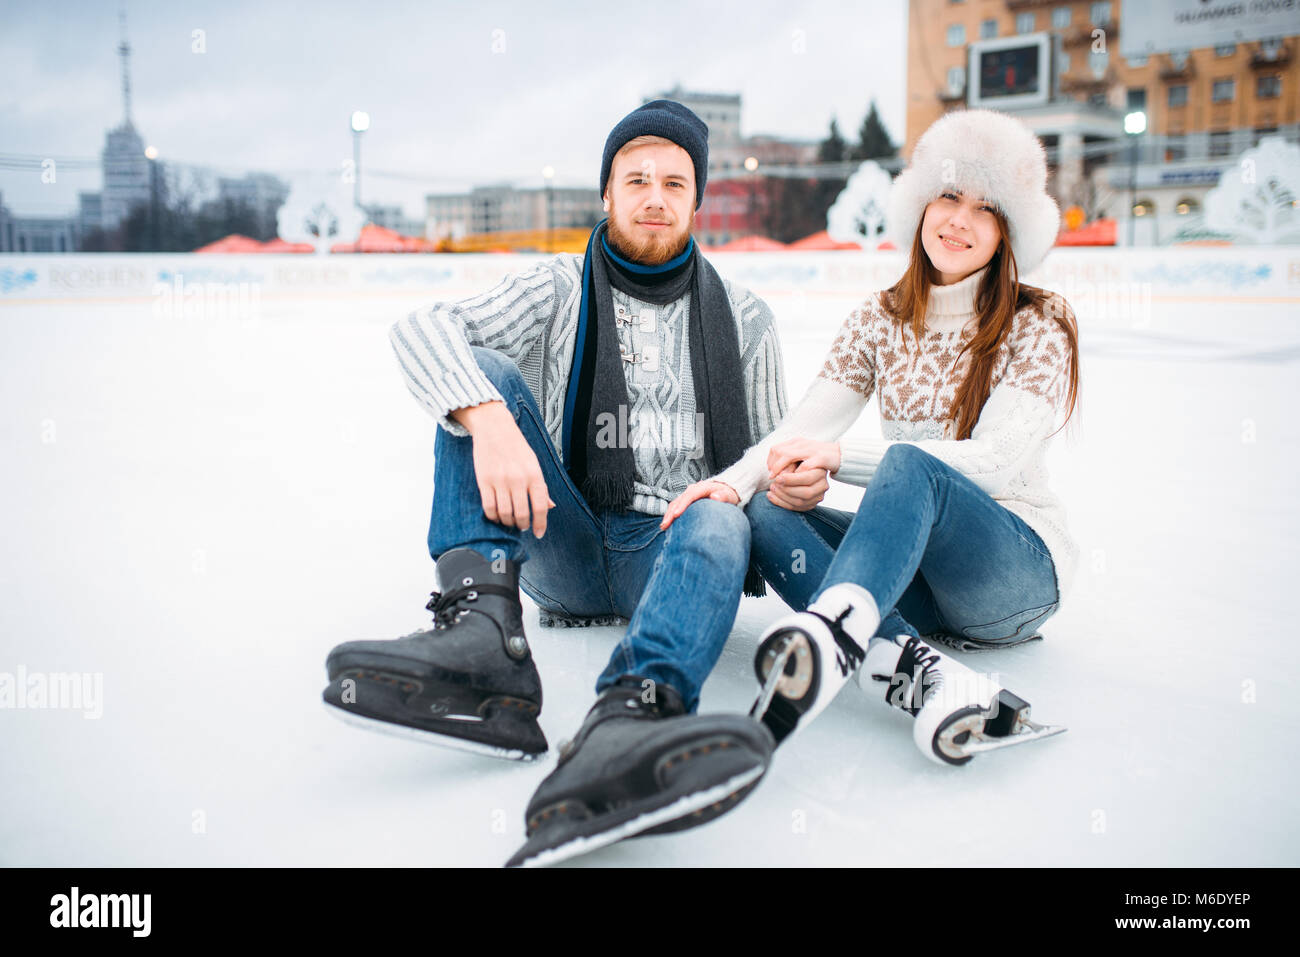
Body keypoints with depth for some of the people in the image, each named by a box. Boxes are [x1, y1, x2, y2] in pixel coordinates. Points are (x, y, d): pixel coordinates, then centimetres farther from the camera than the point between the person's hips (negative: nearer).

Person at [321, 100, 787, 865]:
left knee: (719, 524, -35)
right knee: (483, 374, -18)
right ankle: (483, 635, -41)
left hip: (670, 545, 0)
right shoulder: (561, 291, 6)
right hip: (563, 547, 1)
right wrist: (489, 420, -32)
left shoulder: (745, 320, 10)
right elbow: (424, 328, -12)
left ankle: (628, 723, -68)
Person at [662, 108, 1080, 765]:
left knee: (909, 465, -35)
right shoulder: (880, 321, 8)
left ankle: (828, 637, -63)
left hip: (1020, 569, -4)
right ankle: (922, 673, -44)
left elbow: (995, 462, -19)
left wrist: (838, 458, -28)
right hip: (916, 565, 5)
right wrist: (737, 478, -27)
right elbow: (805, 426, -4)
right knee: (768, 510, -23)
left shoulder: (1038, 325, -4)